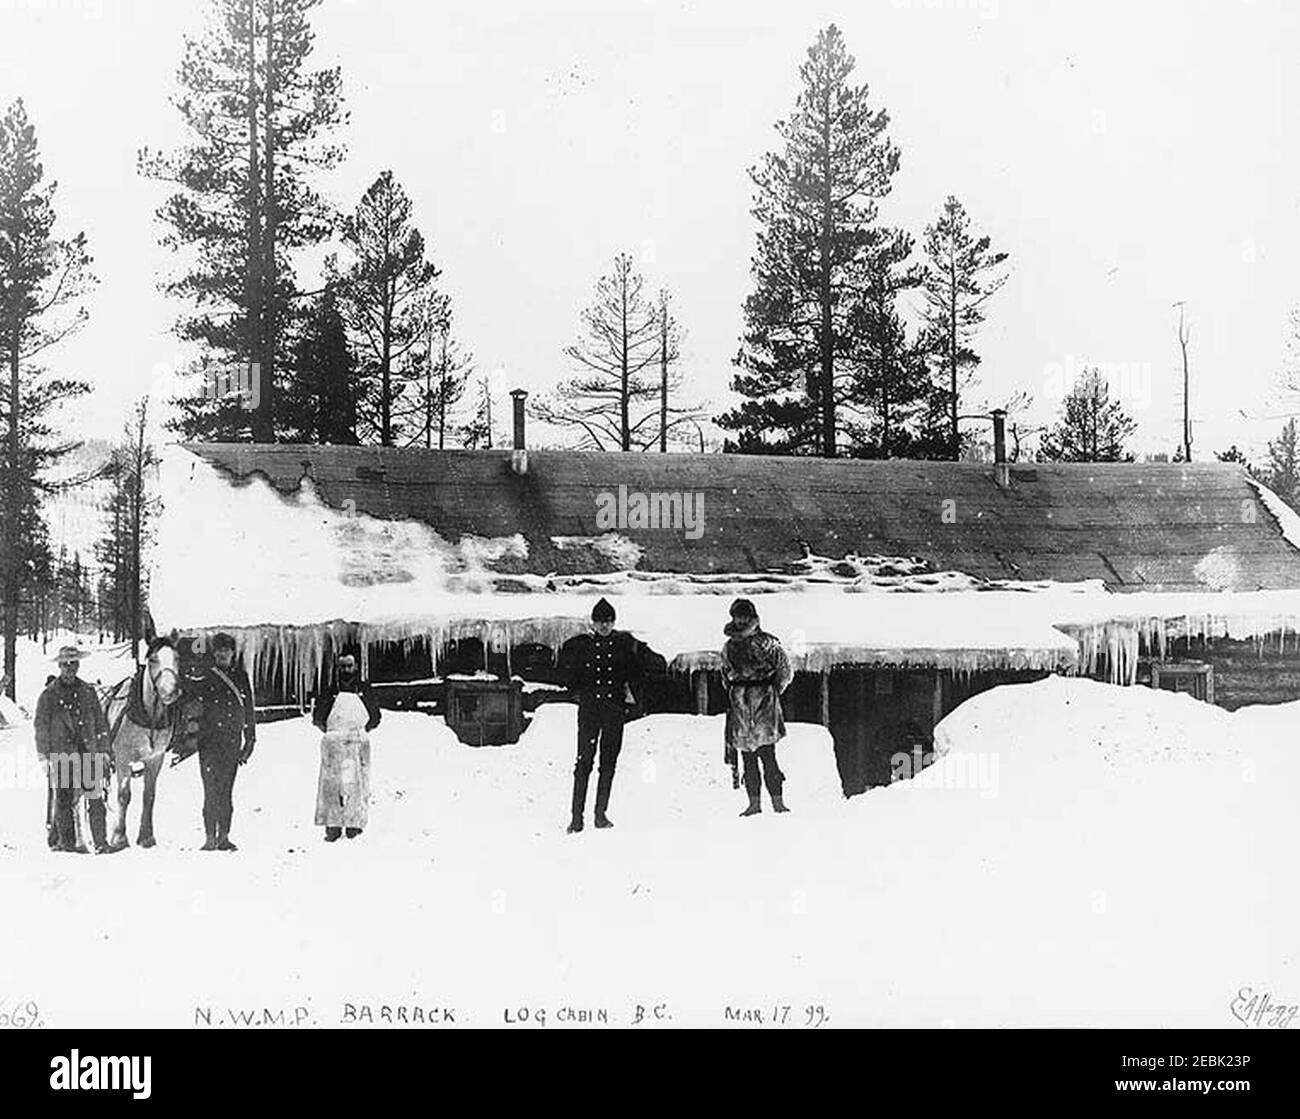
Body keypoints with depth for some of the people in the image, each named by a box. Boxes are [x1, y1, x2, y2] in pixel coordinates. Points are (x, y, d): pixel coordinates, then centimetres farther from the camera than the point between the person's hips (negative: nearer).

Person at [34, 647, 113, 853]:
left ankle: (101, 842, -2)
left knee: (95, 799, -4)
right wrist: (44, 757, -4)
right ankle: (66, 841, 8)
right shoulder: (49, 695, 3)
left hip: (88, 752, 2)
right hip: (61, 753, -2)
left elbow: (101, 723, 15)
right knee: (64, 799, 1)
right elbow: (41, 727, 3)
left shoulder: (88, 692, 12)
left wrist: (104, 751, 10)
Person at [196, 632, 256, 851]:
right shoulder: (204, 677, 3)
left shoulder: (241, 676, 11)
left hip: (233, 741, 3)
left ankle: (224, 837, 9)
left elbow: (249, 710, 13)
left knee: (226, 790, 4)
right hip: (209, 741, -3)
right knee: (211, 790, -7)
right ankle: (210, 837, -6)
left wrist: (250, 740, 8)